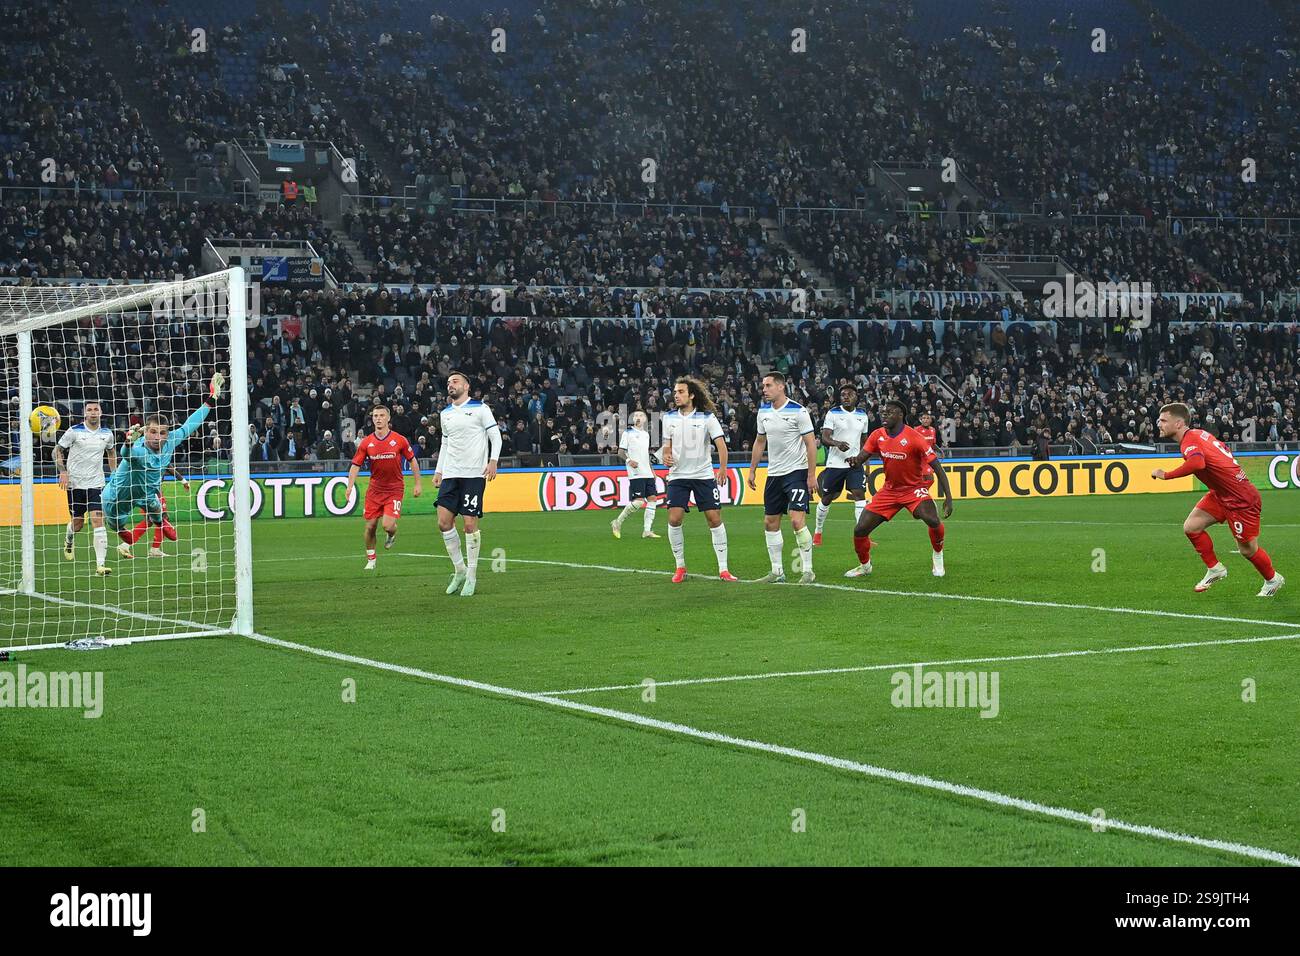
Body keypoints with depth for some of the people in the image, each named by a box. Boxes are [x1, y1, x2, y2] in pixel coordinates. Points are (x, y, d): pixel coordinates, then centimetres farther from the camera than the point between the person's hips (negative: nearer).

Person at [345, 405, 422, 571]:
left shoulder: (399, 440, -6)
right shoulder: (366, 443, -2)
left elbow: (413, 460, 5)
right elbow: (356, 465, 2)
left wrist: (417, 484, 4)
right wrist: (349, 487, -9)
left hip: (395, 489, -2)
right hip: (374, 489, 3)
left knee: (388, 525, -17)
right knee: (370, 526, 2)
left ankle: (391, 534, 21)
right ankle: (371, 560, 21)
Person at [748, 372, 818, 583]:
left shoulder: (798, 411, -12)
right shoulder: (764, 411, 7)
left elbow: (810, 443, -11)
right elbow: (760, 441, 18)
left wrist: (812, 475, -15)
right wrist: (752, 471, 16)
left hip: (796, 471, -7)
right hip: (774, 474, 7)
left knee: (797, 520, -16)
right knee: (770, 522, 7)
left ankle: (808, 571, -7)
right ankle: (777, 572, 15)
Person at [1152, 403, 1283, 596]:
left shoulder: (1189, 440, -24)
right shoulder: (1199, 433, 3)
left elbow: (1197, 462, -46)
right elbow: (1224, 450, 17)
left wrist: (1166, 475, -36)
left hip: (1241, 500, -9)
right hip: (1221, 495, 9)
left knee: (1247, 549, 5)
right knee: (1191, 527, -1)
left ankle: (1273, 580, 30)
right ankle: (1215, 569, 14)